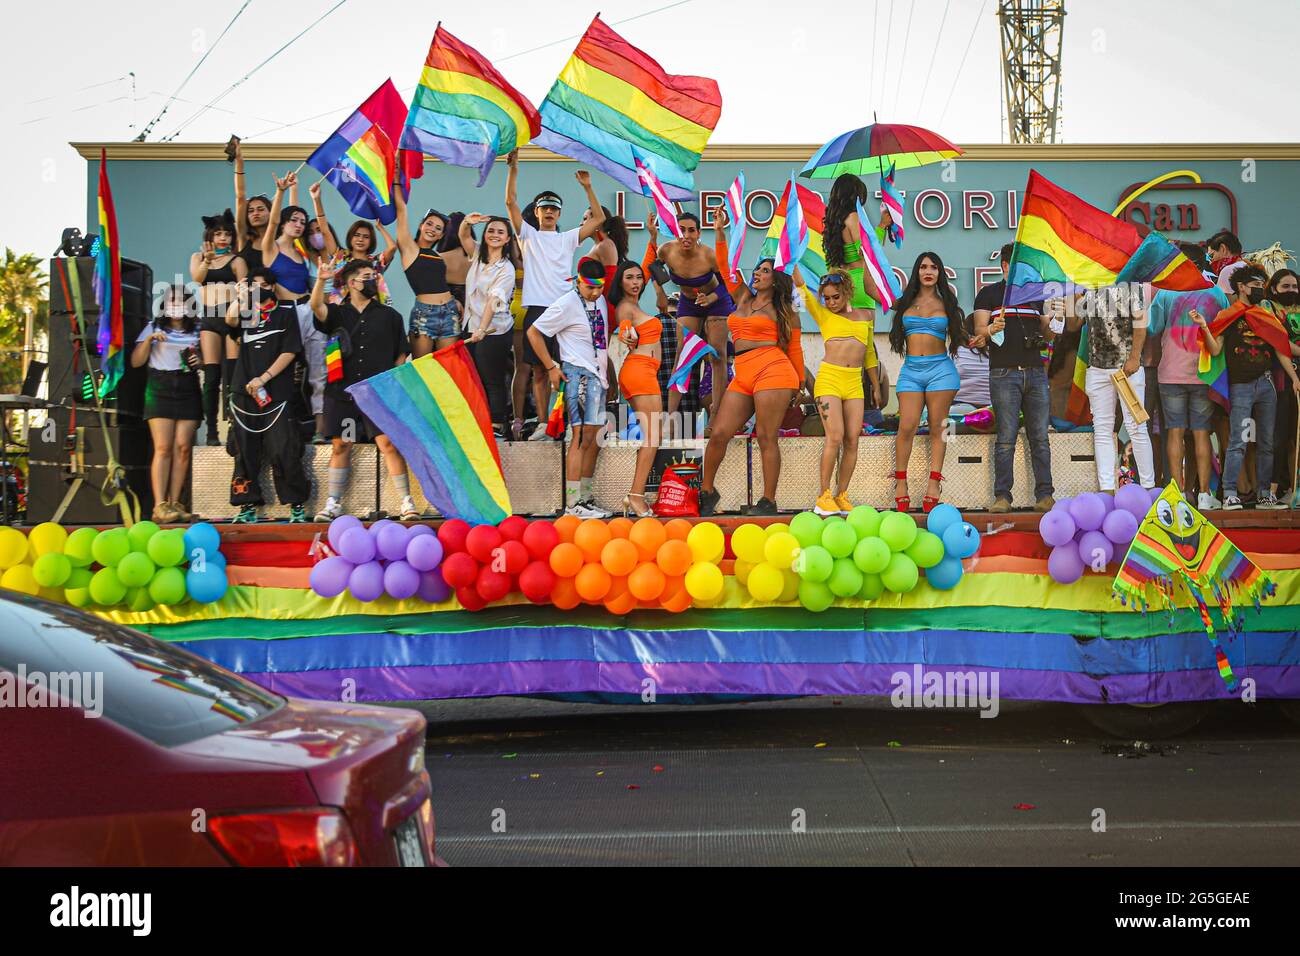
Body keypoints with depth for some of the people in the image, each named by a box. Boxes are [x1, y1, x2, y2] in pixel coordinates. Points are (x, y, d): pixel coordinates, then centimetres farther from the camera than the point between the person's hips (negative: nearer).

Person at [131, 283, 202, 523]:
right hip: (159, 389, -2)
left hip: (188, 391, 2)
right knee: (163, 448, -11)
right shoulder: (153, 328, 11)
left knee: (183, 448, -4)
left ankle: (174, 503, 1)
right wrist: (149, 340, -7)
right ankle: (160, 506, -14)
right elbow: (136, 362, 8)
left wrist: (201, 361, -2)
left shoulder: (198, 331, 14)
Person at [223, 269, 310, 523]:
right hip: (244, 391, 4)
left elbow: (289, 352, -2)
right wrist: (241, 295, -4)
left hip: (276, 393, -3)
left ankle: (297, 506, -3)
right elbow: (230, 320, -7)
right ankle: (248, 507, 9)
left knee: (283, 452, -10)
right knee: (245, 452, 4)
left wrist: (263, 378, -9)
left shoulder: (285, 312, 7)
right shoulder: (245, 313, 17)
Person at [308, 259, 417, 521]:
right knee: (340, 446, 4)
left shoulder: (389, 315, 11)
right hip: (342, 391, 1)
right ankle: (333, 503, 13)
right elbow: (316, 306, -11)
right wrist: (321, 280, -27)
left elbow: (402, 354, 14)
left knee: (388, 443, -10)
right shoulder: (337, 314, 10)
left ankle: (406, 501, -4)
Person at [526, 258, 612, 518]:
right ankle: (572, 505, -14)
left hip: (597, 375, 8)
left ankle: (585, 499, 17)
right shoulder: (567, 304, -10)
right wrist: (551, 367, -8)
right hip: (579, 373, -8)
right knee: (582, 436, -14)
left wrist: (607, 372, 17)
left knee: (595, 439, 9)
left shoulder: (600, 301, 13)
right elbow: (533, 332, -7)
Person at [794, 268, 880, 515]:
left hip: (855, 383, 4)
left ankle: (841, 495, 6)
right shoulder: (823, 314, 8)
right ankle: (824, 496, -6)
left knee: (852, 440, -2)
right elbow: (803, 288, -3)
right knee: (835, 436, -15)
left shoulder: (865, 316, 17)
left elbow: (869, 352, 24)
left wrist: (876, 385, 25)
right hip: (829, 378, -4)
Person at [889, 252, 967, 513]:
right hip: (911, 369, 0)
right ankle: (900, 484, -2)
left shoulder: (946, 303, 9)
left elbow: (961, 338, 10)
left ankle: (934, 484, 2)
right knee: (907, 426, -9)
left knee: (937, 428, 0)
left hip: (940, 368, 0)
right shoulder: (906, 302, 11)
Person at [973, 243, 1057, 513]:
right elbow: (979, 332, 1)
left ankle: (1044, 495, 2)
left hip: (1036, 372, 4)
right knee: (1006, 438, -7)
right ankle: (1002, 497, -4)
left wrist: (1053, 322, -1)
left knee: (1040, 437, 0)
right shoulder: (989, 294, 7)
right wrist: (991, 329, -21)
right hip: (1004, 373, -4)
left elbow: (1048, 336, 20)